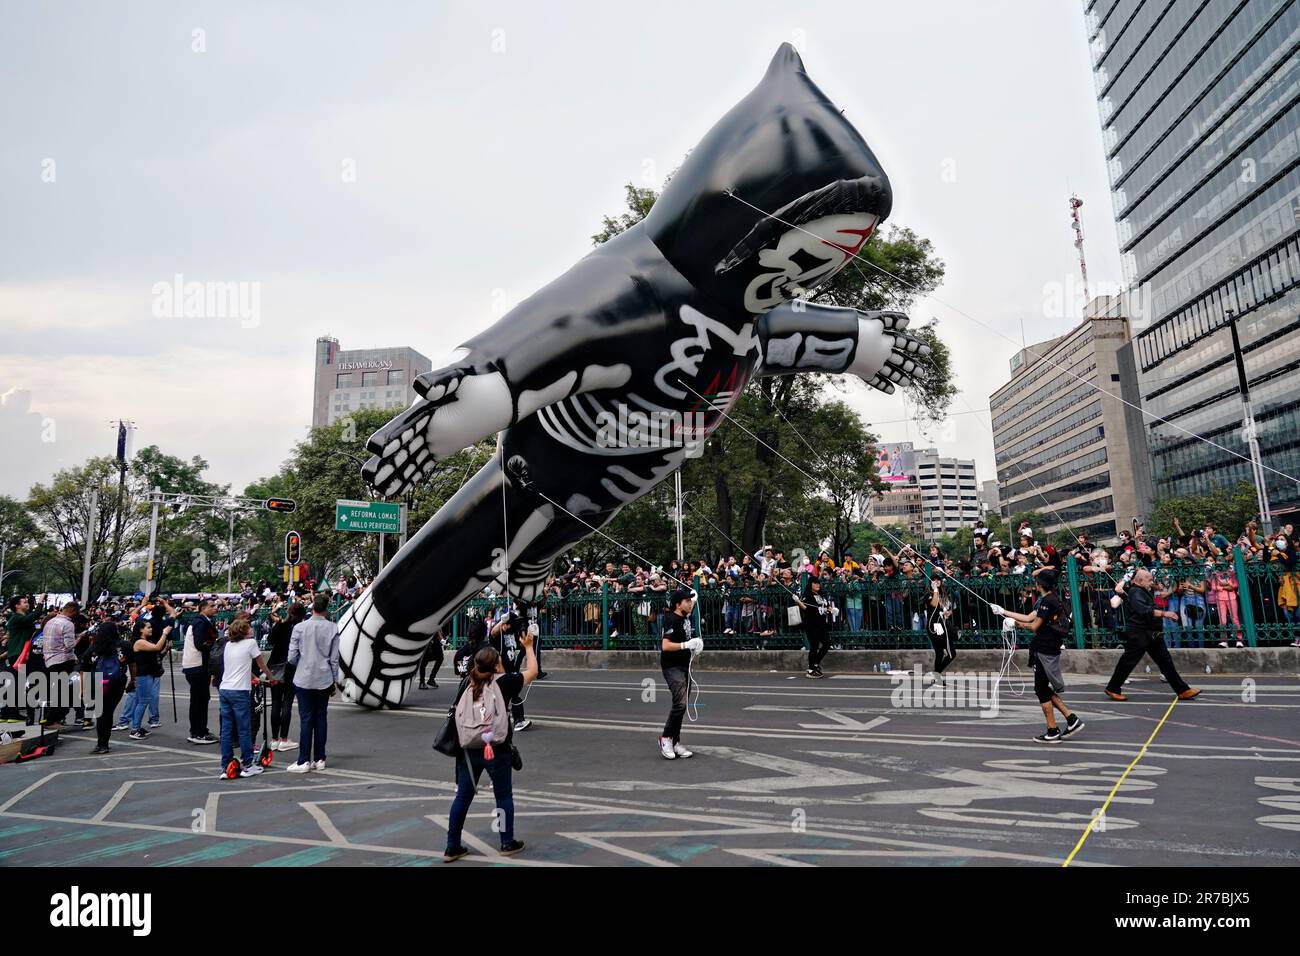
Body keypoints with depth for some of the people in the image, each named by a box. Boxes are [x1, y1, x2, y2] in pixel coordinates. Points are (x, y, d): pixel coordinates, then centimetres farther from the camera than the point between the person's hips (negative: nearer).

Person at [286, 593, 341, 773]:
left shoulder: (300, 627, -7)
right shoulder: (333, 628, -4)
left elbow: (292, 657, -5)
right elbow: (334, 658, -1)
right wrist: (335, 680, 9)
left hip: (304, 679, -1)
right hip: (324, 679, 1)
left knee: (306, 719, 3)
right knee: (321, 718, 10)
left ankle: (304, 761, 4)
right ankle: (319, 759, 14)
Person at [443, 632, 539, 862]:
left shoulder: (467, 682, 3)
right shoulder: (503, 682, -7)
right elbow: (532, 672, 5)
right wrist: (528, 647, 18)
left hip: (468, 749, 4)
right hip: (496, 749, -4)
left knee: (462, 796, 13)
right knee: (504, 795, 13)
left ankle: (452, 847, 18)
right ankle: (507, 843, 22)